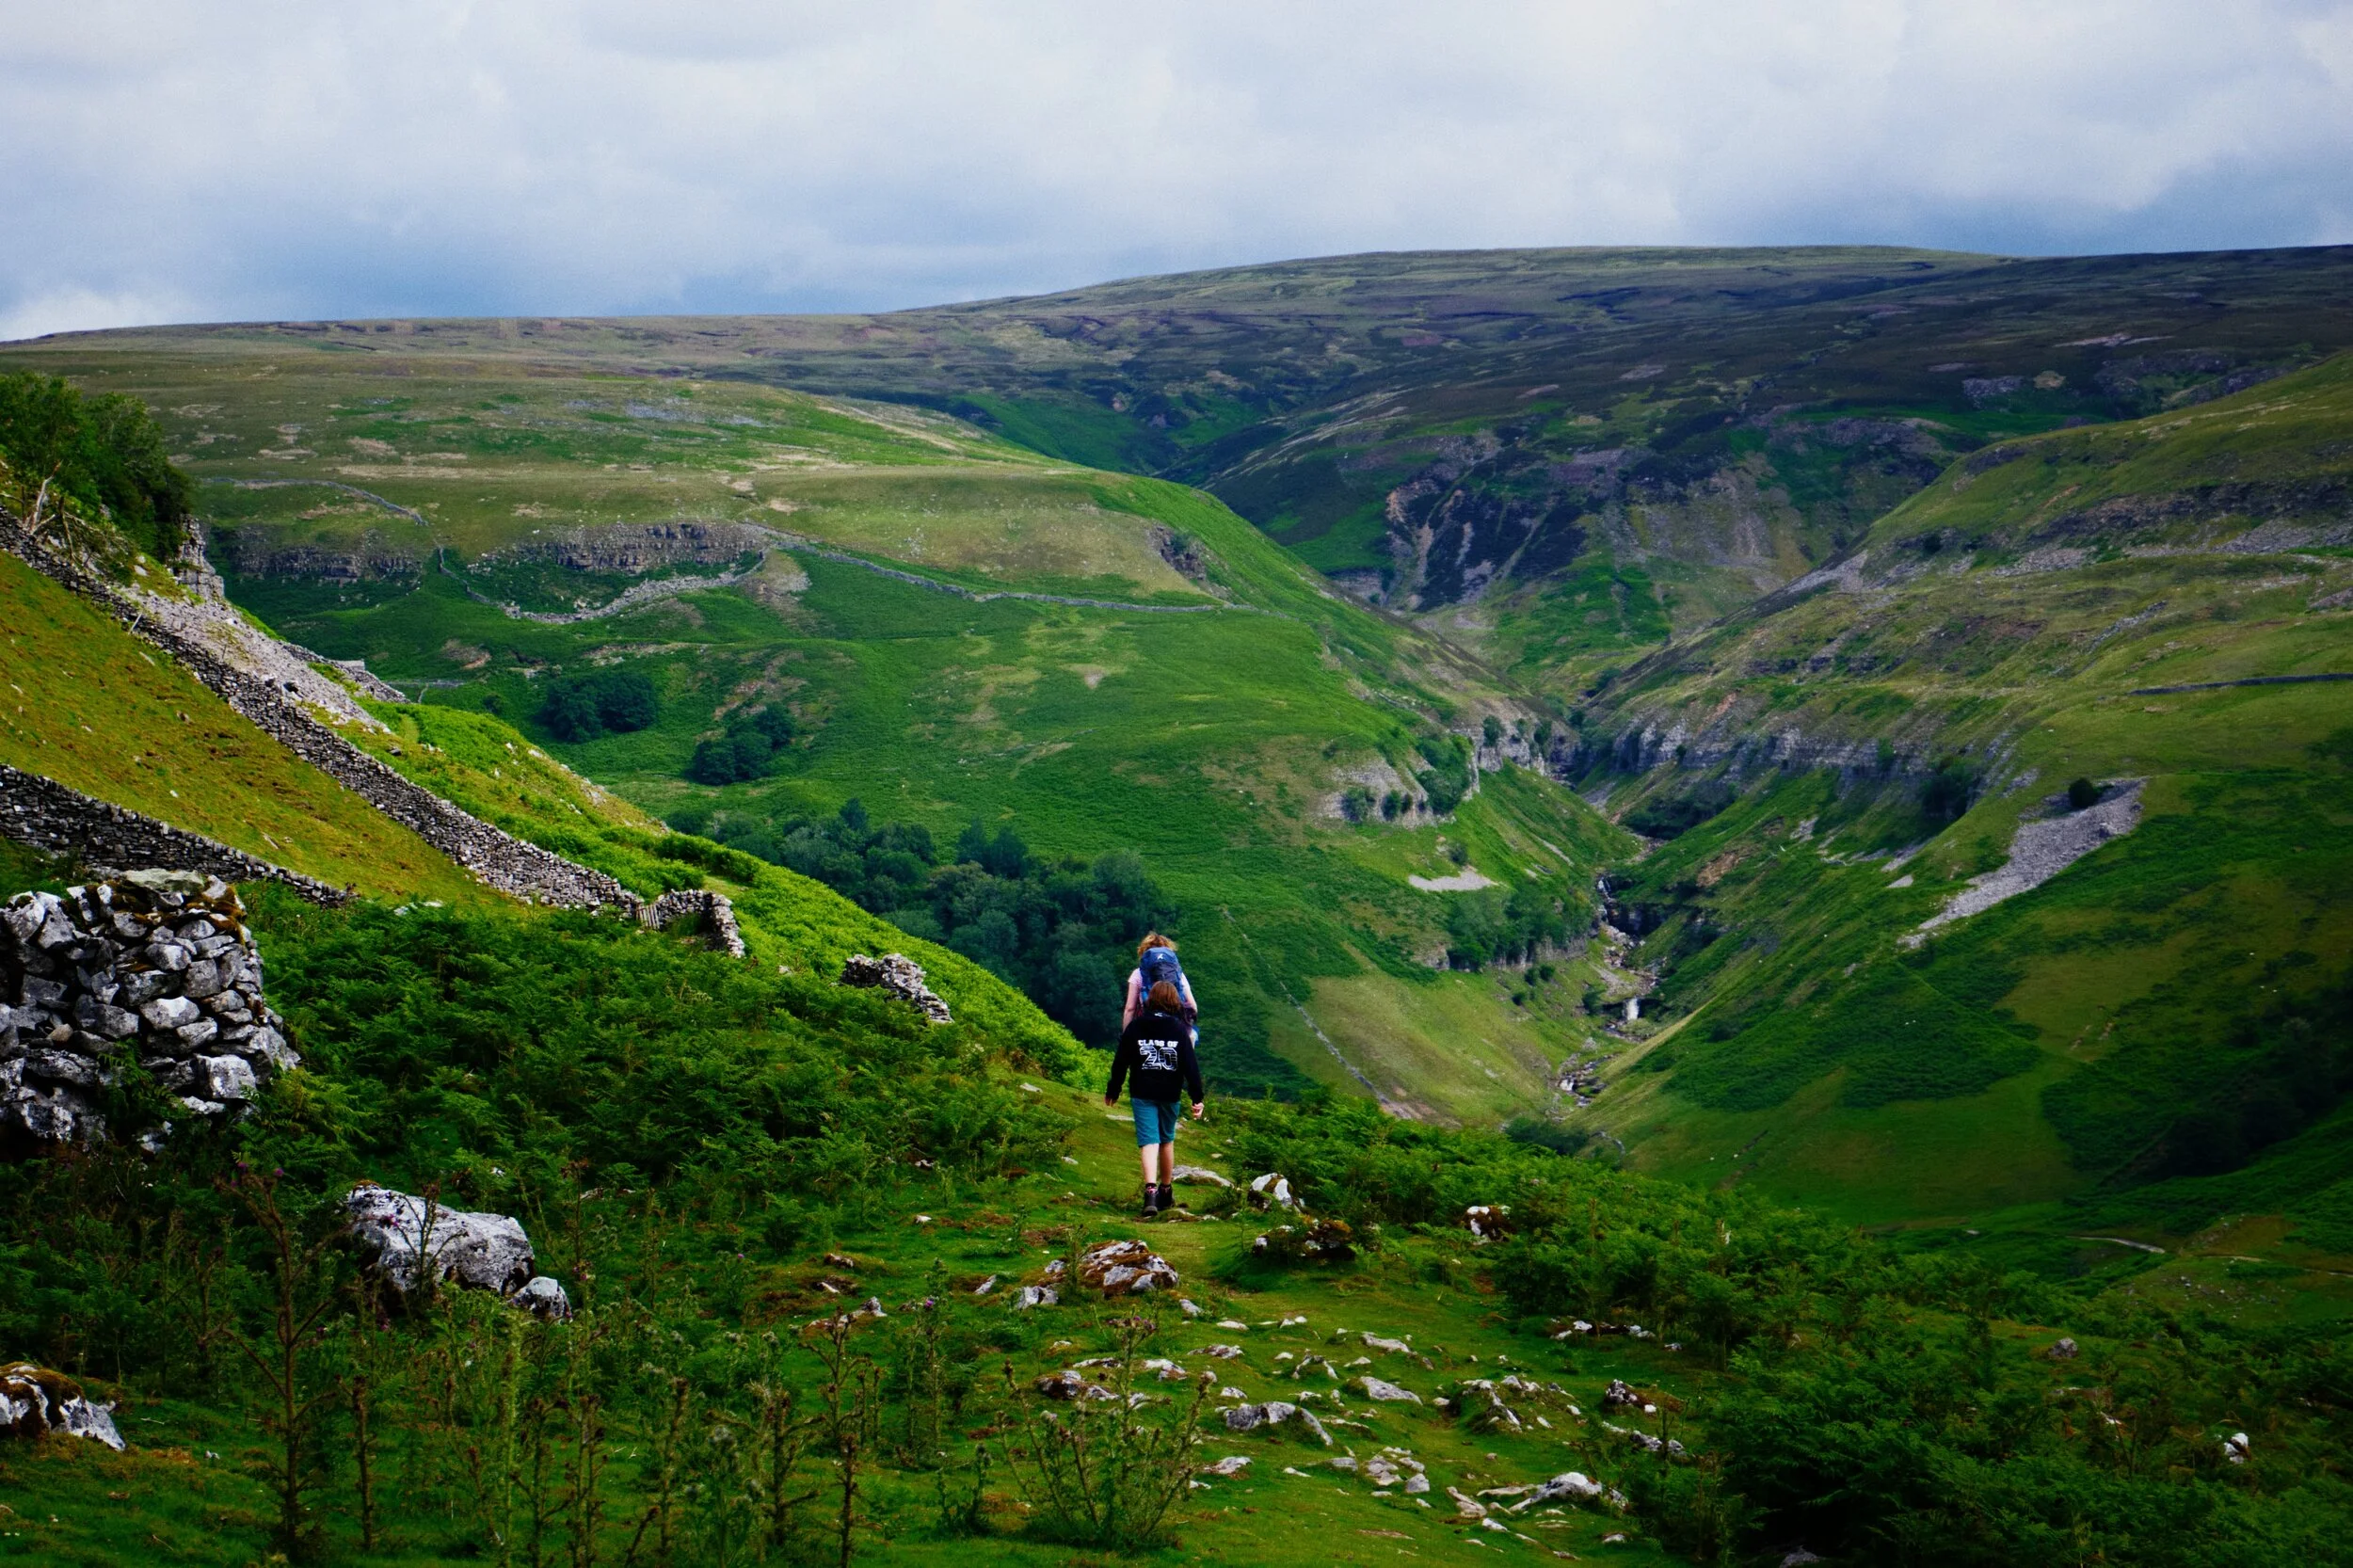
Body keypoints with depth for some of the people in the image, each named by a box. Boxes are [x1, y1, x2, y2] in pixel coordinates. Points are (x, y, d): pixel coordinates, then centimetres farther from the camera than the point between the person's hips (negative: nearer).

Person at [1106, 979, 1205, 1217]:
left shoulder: (1135, 1027, -2)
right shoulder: (1179, 1029, -2)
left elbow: (1120, 1061, 2)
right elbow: (1191, 1065, -6)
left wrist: (1112, 1090, 13)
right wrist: (1197, 1097, -4)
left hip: (1142, 1093, -1)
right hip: (1169, 1094, 1)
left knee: (1149, 1142, -7)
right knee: (1167, 1140, 18)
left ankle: (1150, 1191, -27)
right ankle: (1166, 1192, 29)